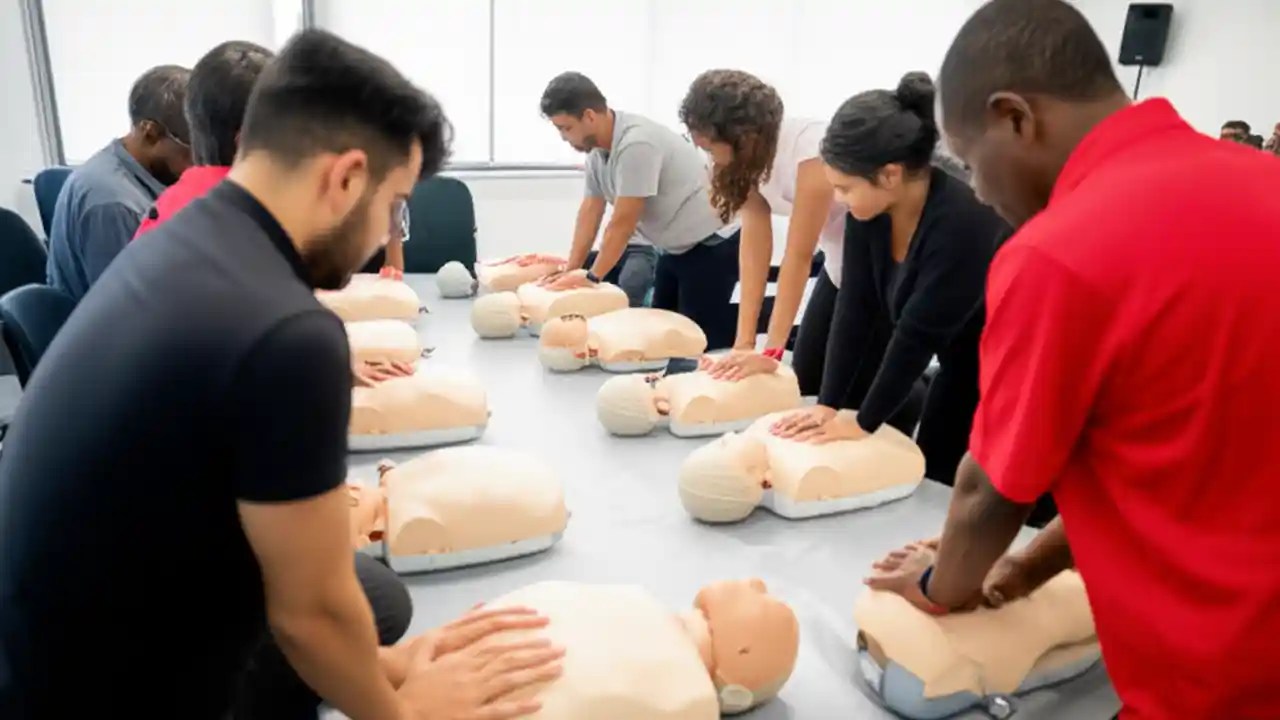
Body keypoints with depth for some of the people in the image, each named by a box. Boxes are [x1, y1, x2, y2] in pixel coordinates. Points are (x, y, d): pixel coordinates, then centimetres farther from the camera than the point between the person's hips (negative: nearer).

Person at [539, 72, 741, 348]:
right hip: (675, 247, 10)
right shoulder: (597, 148, 2)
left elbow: (623, 222, -24)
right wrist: (571, 270, 2)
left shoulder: (636, 143, -27)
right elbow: (590, 211, 6)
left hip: (711, 244, -9)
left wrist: (591, 277, -15)